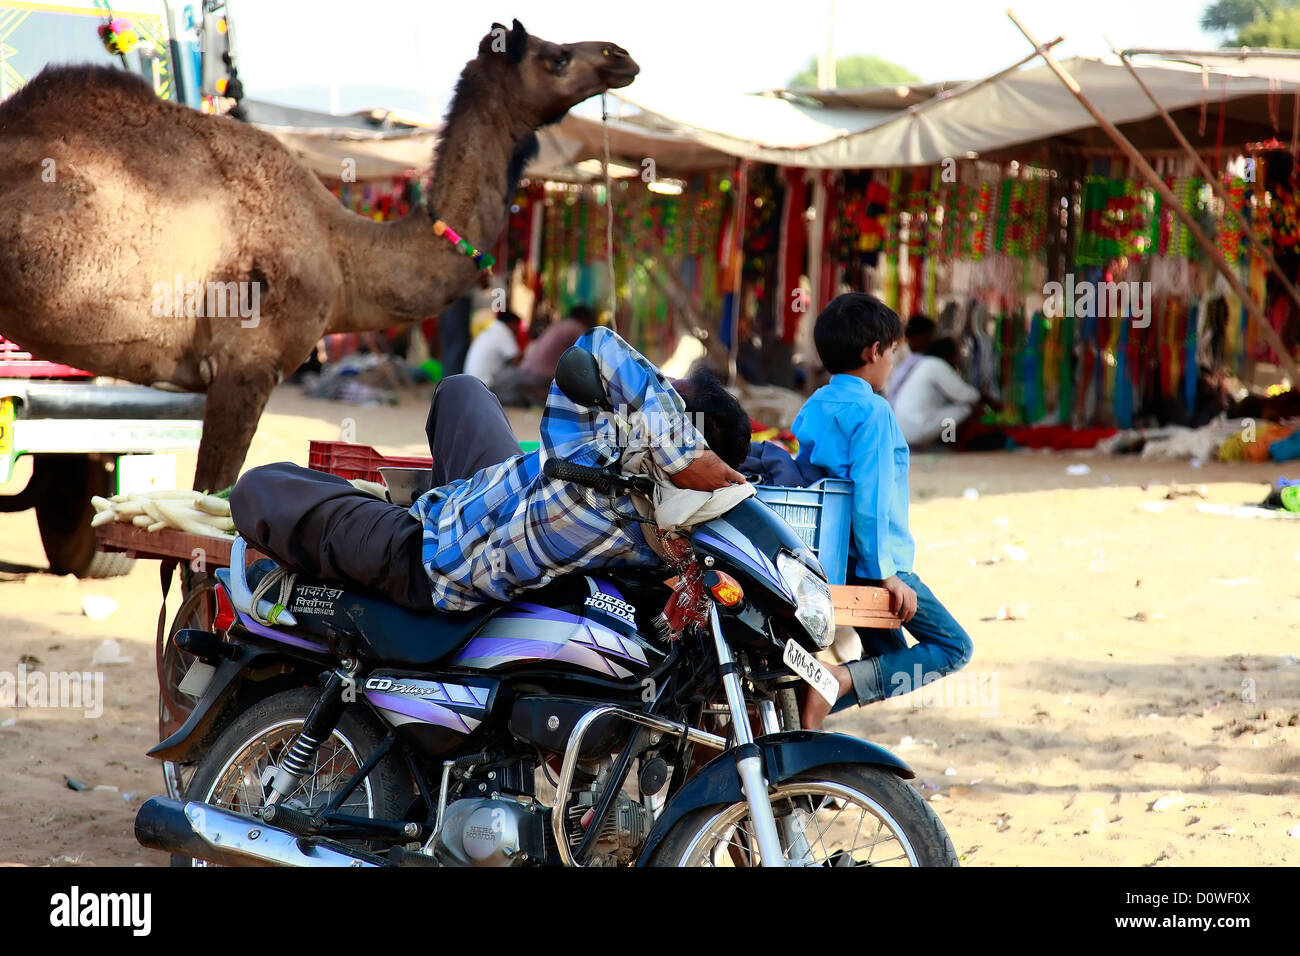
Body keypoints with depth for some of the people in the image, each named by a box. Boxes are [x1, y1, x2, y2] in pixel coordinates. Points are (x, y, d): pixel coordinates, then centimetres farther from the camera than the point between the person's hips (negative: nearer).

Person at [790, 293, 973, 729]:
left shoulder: (812, 408, 10)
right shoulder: (871, 412, -14)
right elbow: (871, 496, -22)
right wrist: (887, 574, -20)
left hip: (828, 559, 8)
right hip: (873, 562, -8)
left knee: (890, 659, 20)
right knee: (953, 648, 0)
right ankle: (838, 680, -21)